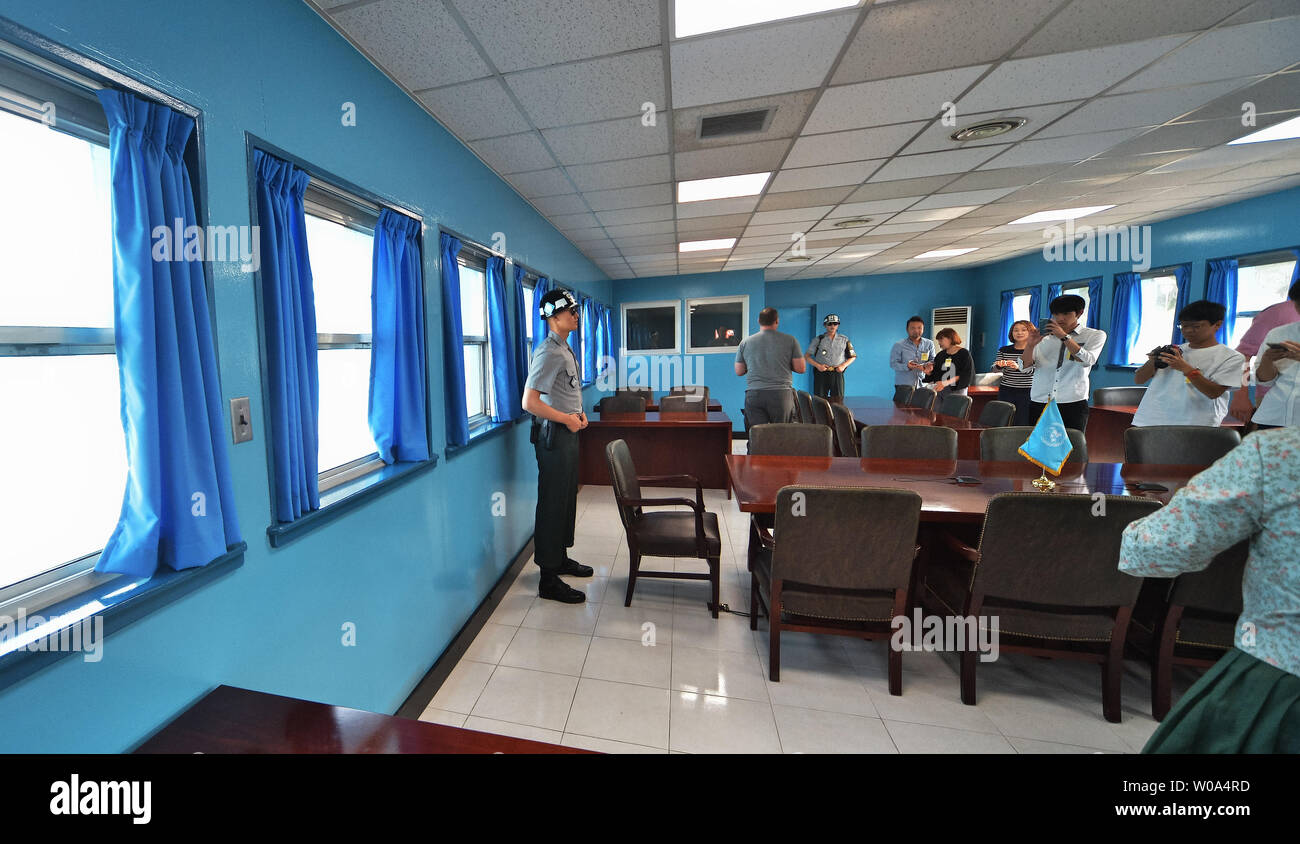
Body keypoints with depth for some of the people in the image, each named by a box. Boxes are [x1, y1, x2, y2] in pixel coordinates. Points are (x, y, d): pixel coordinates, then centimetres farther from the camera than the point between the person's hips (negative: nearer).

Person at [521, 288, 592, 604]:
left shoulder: (565, 349, 13)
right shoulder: (549, 353, -18)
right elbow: (529, 402, -24)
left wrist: (579, 413, 6)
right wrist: (567, 419, -17)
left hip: (568, 432, 10)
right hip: (553, 434, -10)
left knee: (567, 498, 18)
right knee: (552, 504, -2)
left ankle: (561, 557, 35)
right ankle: (549, 580, 10)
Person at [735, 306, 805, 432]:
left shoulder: (745, 342, 7)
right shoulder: (790, 340, 4)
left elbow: (739, 371, 12)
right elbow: (801, 368, 3)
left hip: (753, 395, 1)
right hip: (781, 394, -1)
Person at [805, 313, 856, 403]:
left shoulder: (844, 340, 8)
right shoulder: (819, 339, 4)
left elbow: (853, 356, 16)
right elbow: (806, 356, 4)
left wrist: (843, 366, -2)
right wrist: (817, 365, -10)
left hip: (837, 373, 1)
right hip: (821, 373, -1)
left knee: (838, 401, -2)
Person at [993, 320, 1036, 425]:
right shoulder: (1004, 350, 9)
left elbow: (1033, 370, -12)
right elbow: (994, 368, 3)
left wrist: (1018, 367, -32)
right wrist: (999, 365, -21)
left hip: (1026, 392, -2)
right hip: (1006, 391, 2)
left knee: (1023, 424, -3)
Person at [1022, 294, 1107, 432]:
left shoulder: (1095, 335, 10)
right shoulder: (1045, 336, 12)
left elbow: (1088, 361, -8)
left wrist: (1064, 337, -13)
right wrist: (1030, 344, -12)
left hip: (1073, 404, -1)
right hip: (1039, 402, 1)